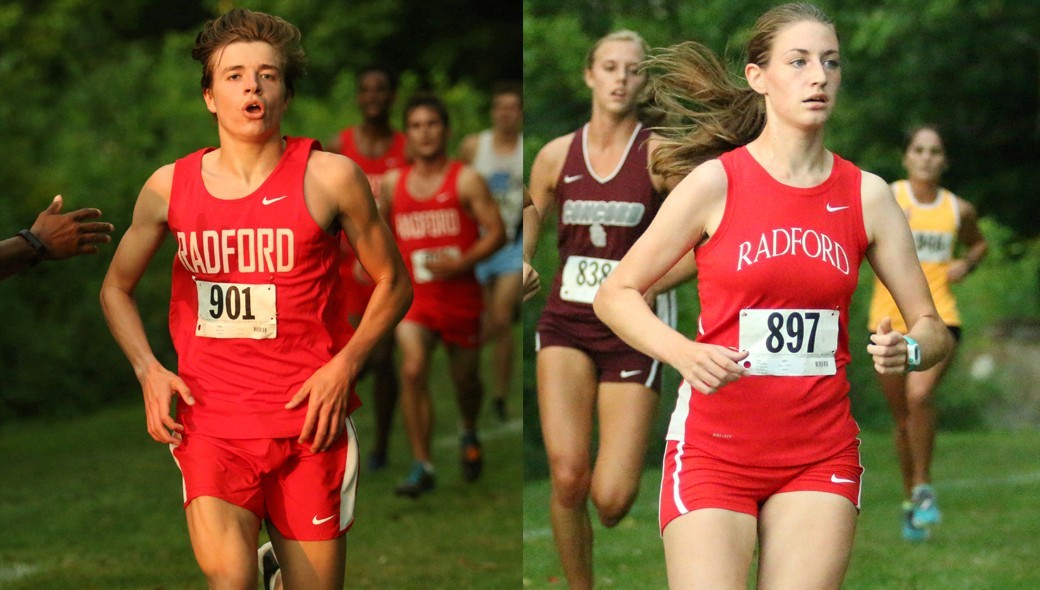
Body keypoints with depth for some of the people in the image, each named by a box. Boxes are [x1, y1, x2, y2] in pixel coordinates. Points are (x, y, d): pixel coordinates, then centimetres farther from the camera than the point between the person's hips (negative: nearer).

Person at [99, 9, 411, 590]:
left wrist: (345, 367, -6)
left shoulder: (331, 177, -1)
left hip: (309, 421, 0)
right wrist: (148, 370, 3)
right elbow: (116, 289, 19)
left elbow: (394, 284, 8)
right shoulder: (170, 187, 5)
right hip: (210, 421, 0)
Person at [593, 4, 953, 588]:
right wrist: (686, 354, -19)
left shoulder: (867, 194, 4)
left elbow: (933, 327, 8)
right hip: (715, 447, -3)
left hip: (823, 449, 3)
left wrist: (907, 351, -16)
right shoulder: (716, 182, -5)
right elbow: (615, 294, -1)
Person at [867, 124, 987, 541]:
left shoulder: (959, 209, 7)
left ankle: (924, 487, -7)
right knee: (902, 418, 9)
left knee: (919, 395, -25)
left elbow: (978, 243, 26)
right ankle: (911, 500, 30)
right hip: (890, 318, 0)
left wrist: (966, 265, 5)